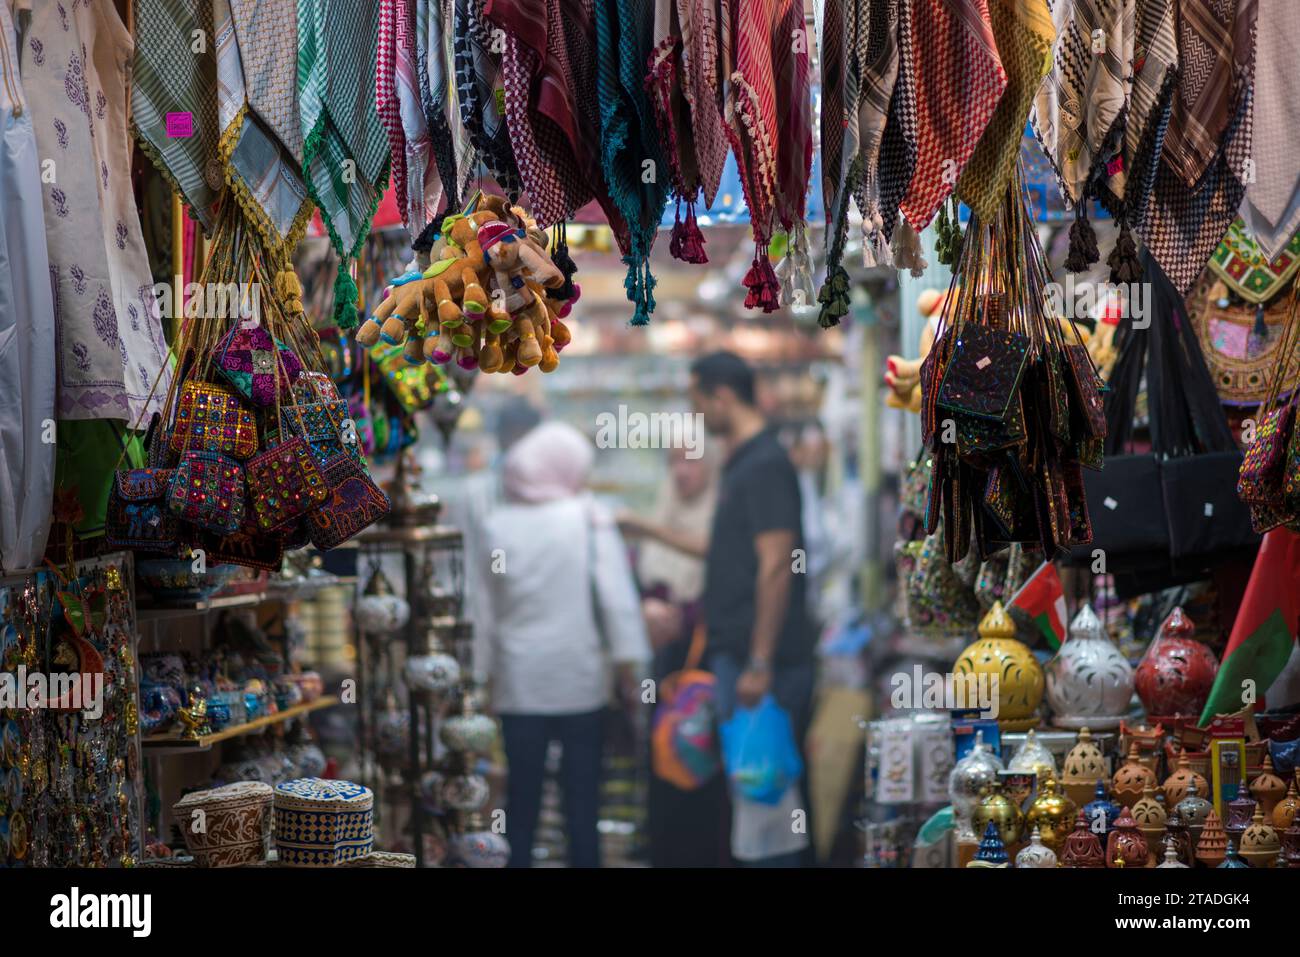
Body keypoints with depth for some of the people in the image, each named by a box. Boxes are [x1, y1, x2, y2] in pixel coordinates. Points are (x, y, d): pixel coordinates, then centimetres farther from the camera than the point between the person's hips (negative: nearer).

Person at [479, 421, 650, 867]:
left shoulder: (497, 527, 1)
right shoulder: (590, 521, -6)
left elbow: (491, 609, 4)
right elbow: (617, 599, -10)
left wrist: (491, 674, 11)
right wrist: (629, 665, -4)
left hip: (518, 684, 2)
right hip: (580, 680, -2)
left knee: (521, 801, 7)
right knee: (582, 798, 4)